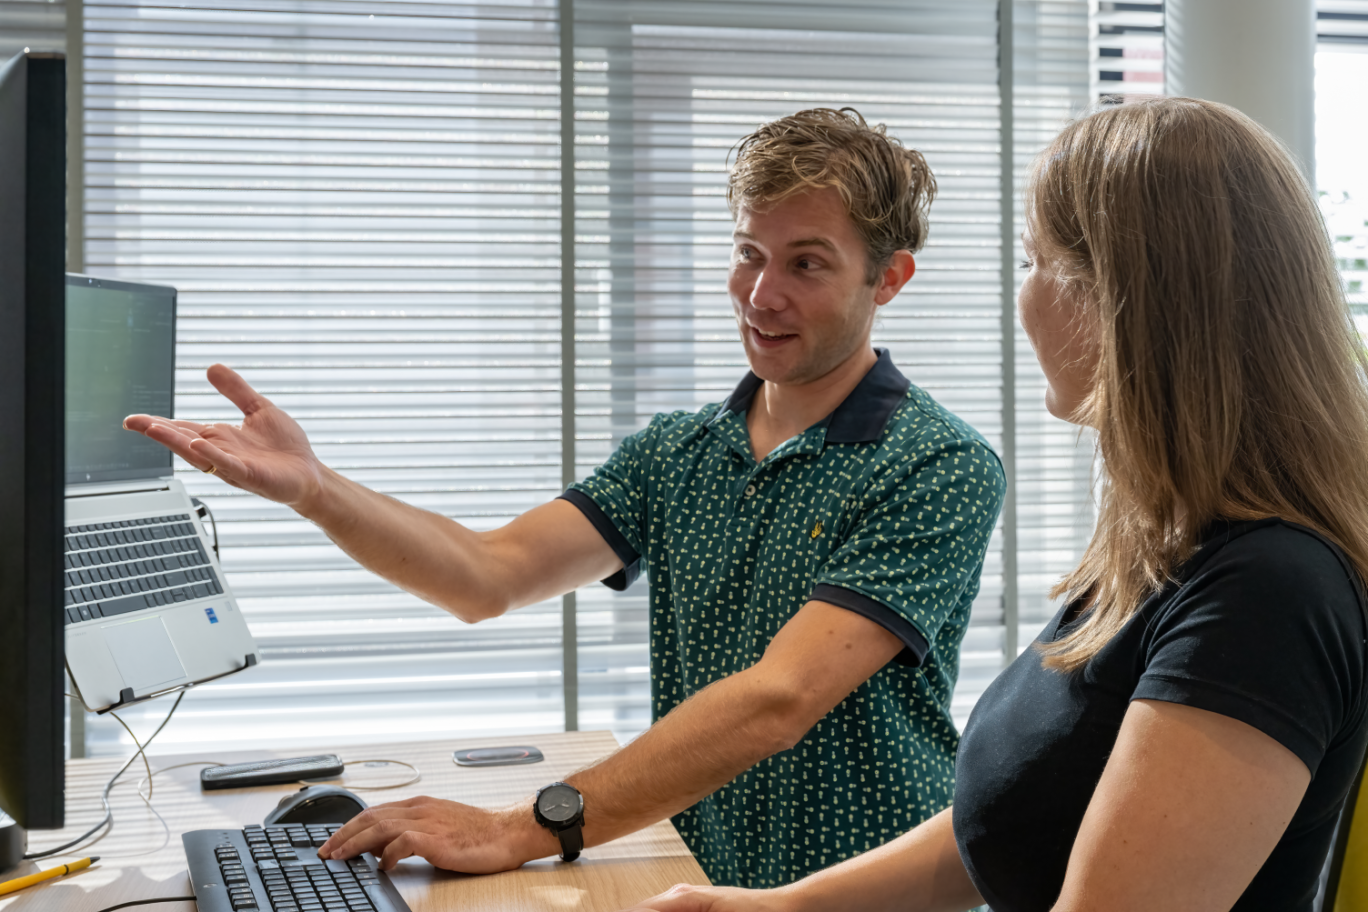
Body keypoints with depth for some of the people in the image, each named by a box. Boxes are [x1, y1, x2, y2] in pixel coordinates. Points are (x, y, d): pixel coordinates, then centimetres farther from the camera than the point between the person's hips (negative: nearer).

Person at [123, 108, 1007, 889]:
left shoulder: (941, 469, -9)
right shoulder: (676, 452, 10)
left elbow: (776, 700, -19)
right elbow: (489, 573, -2)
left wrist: (523, 831, -24)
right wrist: (312, 488, -18)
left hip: (863, 898, -4)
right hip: (698, 887, 4)